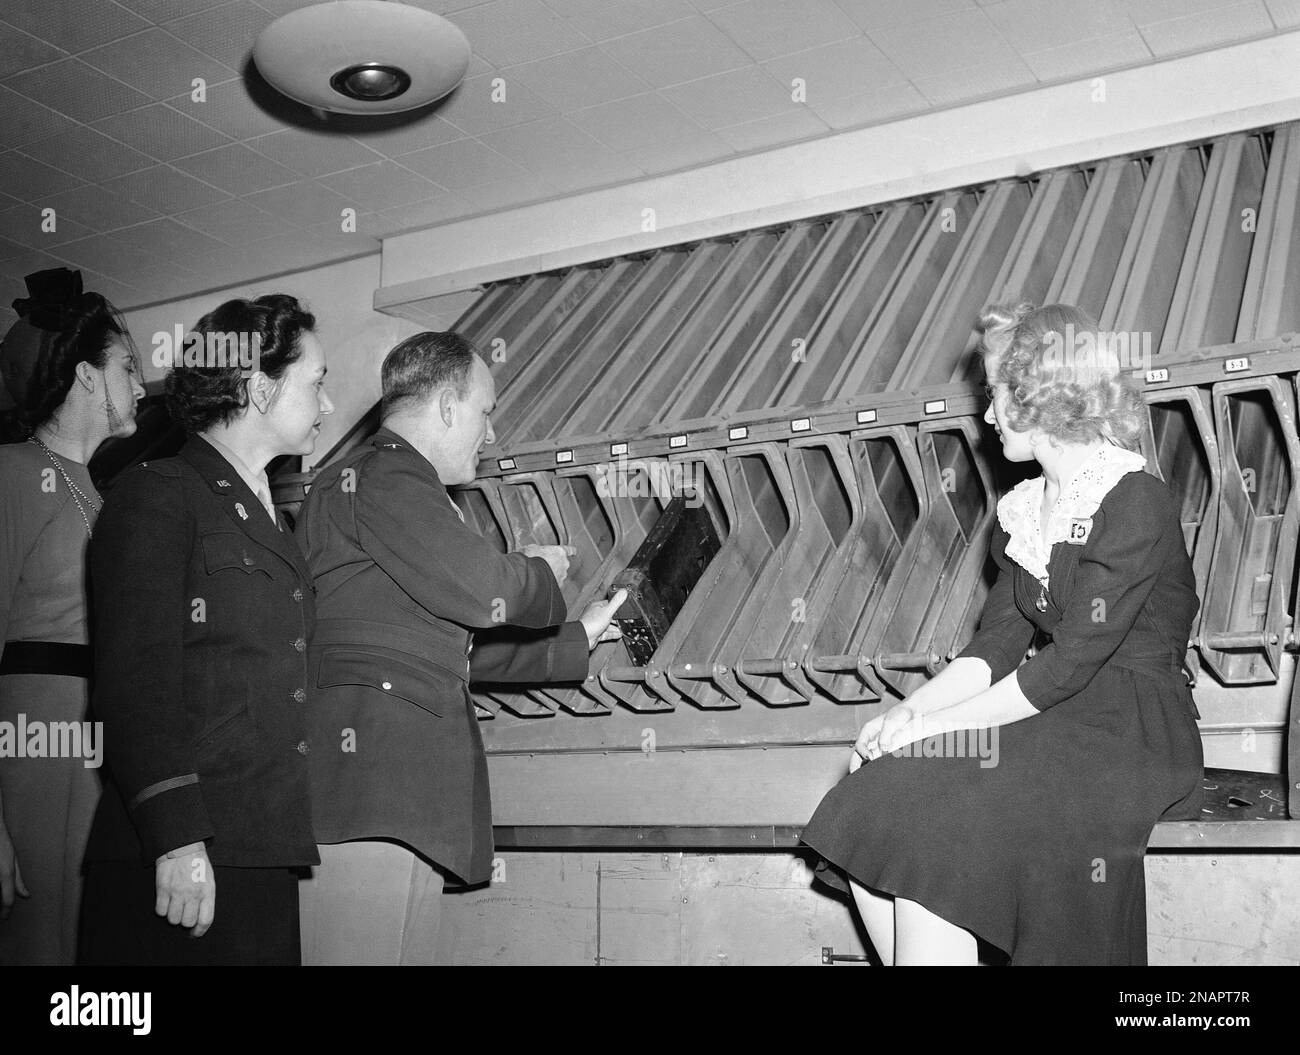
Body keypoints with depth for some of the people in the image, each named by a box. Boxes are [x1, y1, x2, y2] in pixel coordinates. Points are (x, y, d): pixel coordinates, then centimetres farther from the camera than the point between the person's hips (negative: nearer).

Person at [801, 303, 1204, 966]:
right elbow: (996, 644, 9)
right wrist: (911, 709, -7)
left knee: (923, 823, -26)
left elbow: (1069, 664, -18)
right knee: (867, 821, -13)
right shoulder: (1024, 512, 15)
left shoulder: (1136, 505, -11)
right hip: (1054, 722, 7)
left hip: (1137, 732, -7)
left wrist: (937, 725, -18)